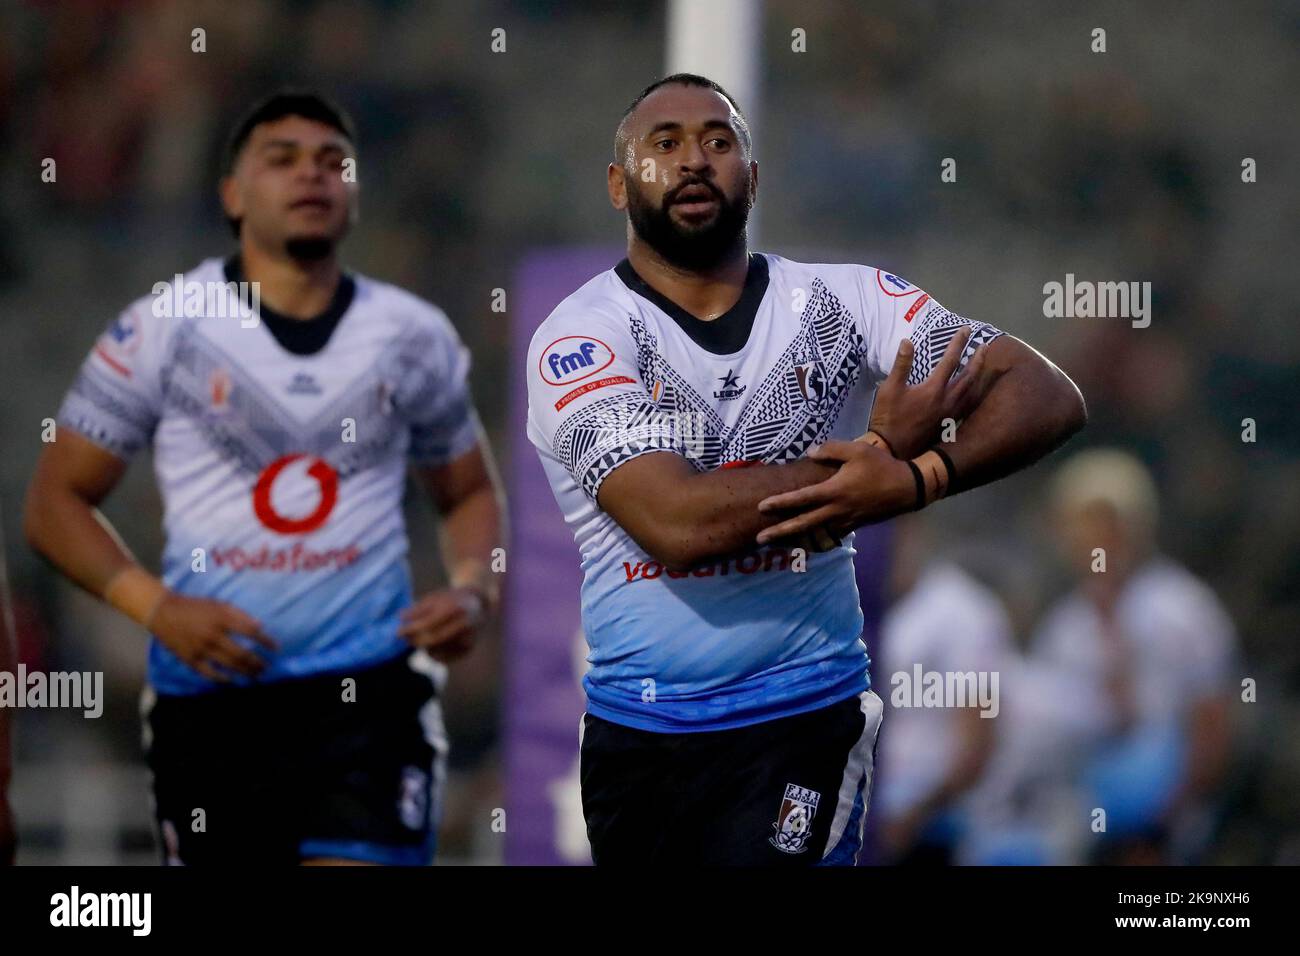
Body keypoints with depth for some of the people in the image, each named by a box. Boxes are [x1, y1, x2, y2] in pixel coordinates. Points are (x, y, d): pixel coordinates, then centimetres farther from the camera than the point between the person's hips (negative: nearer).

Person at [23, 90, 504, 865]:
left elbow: (469, 491, 21)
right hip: (210, 690, 0)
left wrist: (473, 589, -1)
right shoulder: (163, 329, 0)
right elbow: (57, 500, 4)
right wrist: (155, 606, -12)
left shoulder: (413, 338, 7)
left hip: (370, 690, 0)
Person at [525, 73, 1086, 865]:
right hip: (634, 732, 1)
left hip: (804, 719, 0)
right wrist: (878, 455, -17)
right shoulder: (580, 338, -7)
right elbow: (677, 522, -21)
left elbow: (1048, 396, -6)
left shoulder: (840, 302, 0)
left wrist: (915, 479, -25)